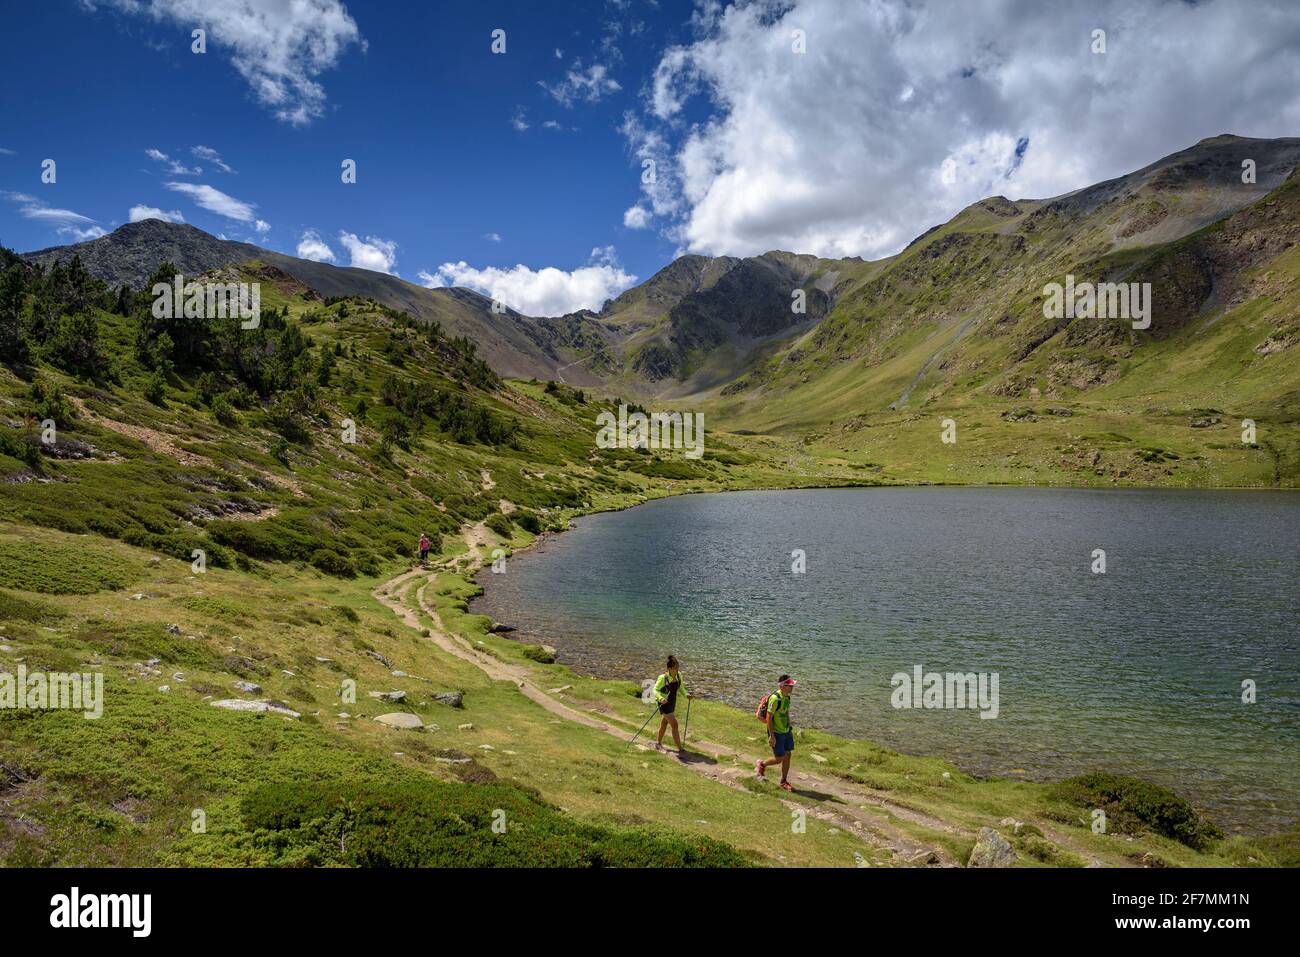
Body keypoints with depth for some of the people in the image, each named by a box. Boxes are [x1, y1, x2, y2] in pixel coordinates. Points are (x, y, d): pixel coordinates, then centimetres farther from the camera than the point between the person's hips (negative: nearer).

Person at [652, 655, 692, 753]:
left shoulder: (678, 675, -4)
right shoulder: (663, 678, -23)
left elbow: (680, 687, 11)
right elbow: (656, 690, -16)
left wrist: (686, 694, -6)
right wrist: (661, 698, -33)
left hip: (672, 704, 7)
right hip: (664, 704, -7)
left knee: (664, 723, 21)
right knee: (674, 725, -10)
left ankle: (658, 743, 39)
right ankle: (680, 749, -4)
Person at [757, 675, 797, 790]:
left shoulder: (787, 697, 2)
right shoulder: (775, 698, -25)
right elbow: (769, 718, -22)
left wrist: (790, 729, 18)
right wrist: (771, 736, -22)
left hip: (786, 732, 8)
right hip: (776, 733, -8)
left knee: (787, 756, 10)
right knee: (779, 758, -1)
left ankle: (784, 782, 23)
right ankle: (762, 765, 26)